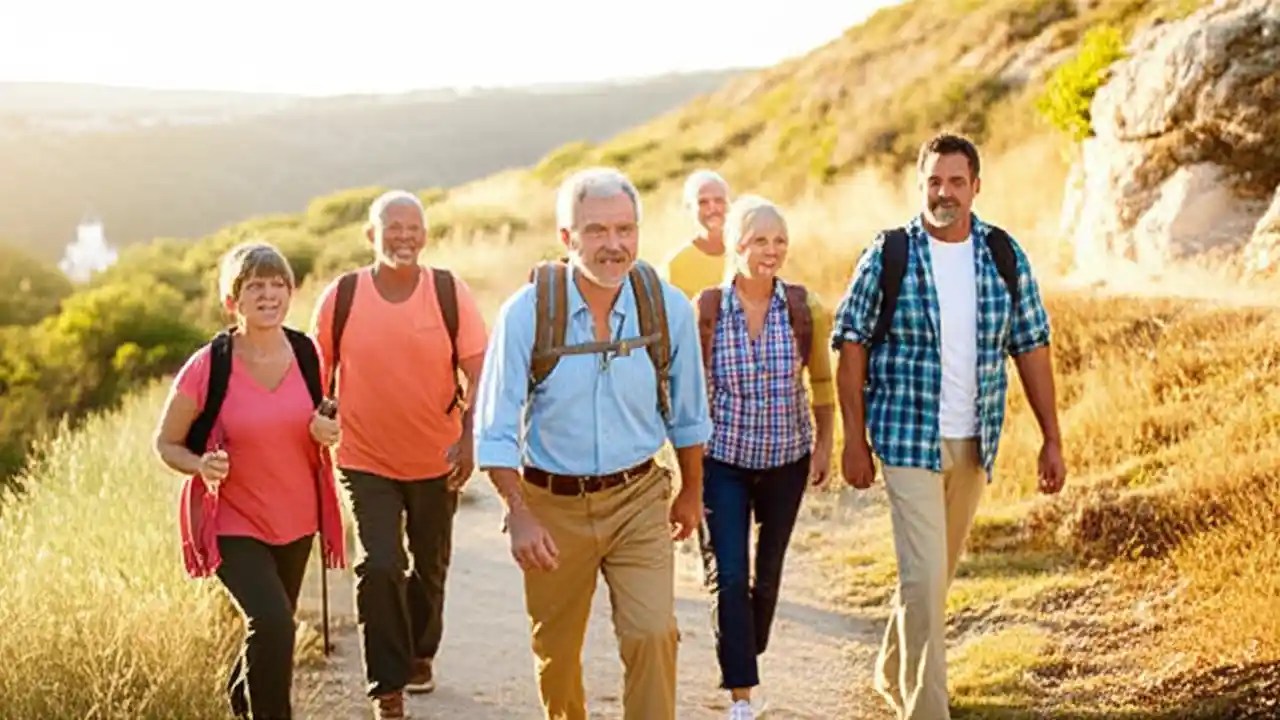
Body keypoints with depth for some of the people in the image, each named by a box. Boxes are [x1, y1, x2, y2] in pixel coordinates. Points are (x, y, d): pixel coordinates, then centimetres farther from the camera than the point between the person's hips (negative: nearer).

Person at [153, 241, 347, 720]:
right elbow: (165, 443, -5)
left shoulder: (307, 354, -5)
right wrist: (200, 466, -26)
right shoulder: (208, 367, -16)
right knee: (272, 622, -24)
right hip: (234, 525, -5)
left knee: (271, 629, 20)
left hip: (297, 521, 5)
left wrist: (327, 433, -12)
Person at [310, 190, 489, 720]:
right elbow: (318, 375, 2)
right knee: (379, 568, -14)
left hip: (436, 461, 2)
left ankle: (421, 653, 46)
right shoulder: (340, 297, -8)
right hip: (366, 462, -1)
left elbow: (480, 374, -11)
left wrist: (468, 437, -25)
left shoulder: (451, 293, -9)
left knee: (430, 567, 19)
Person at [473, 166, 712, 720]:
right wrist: (519, 516, -17)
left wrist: (691, 492, 15)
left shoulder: (668, 307, -9)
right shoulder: (526, 312, -15)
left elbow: (687, 414, 6)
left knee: (653, 634, -15)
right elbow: (496, 430, -10)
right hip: (551, 503, 0)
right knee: (555, 651, 15)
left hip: (638, 498, 0)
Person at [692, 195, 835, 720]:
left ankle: (746, 665, 38)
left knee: (768, 572, 14)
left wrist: (824, 446, 3)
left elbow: (822, 383, 6)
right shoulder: (706, 309, -10)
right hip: (723, 460, -2)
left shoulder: (803, 308, -6)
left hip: (786, 459, 2)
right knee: (729, 577, -9)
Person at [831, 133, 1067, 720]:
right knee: (924, 575, -9)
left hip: (974, 444, 4)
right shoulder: (887, 257, -7)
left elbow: (1031, 347, 5)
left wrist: (1052, 439, 3)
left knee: (937, 571, 17)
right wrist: (854, 440, -8)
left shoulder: (1005, 256, 2)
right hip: (908, 442, -4)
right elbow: (851, 346, -5)